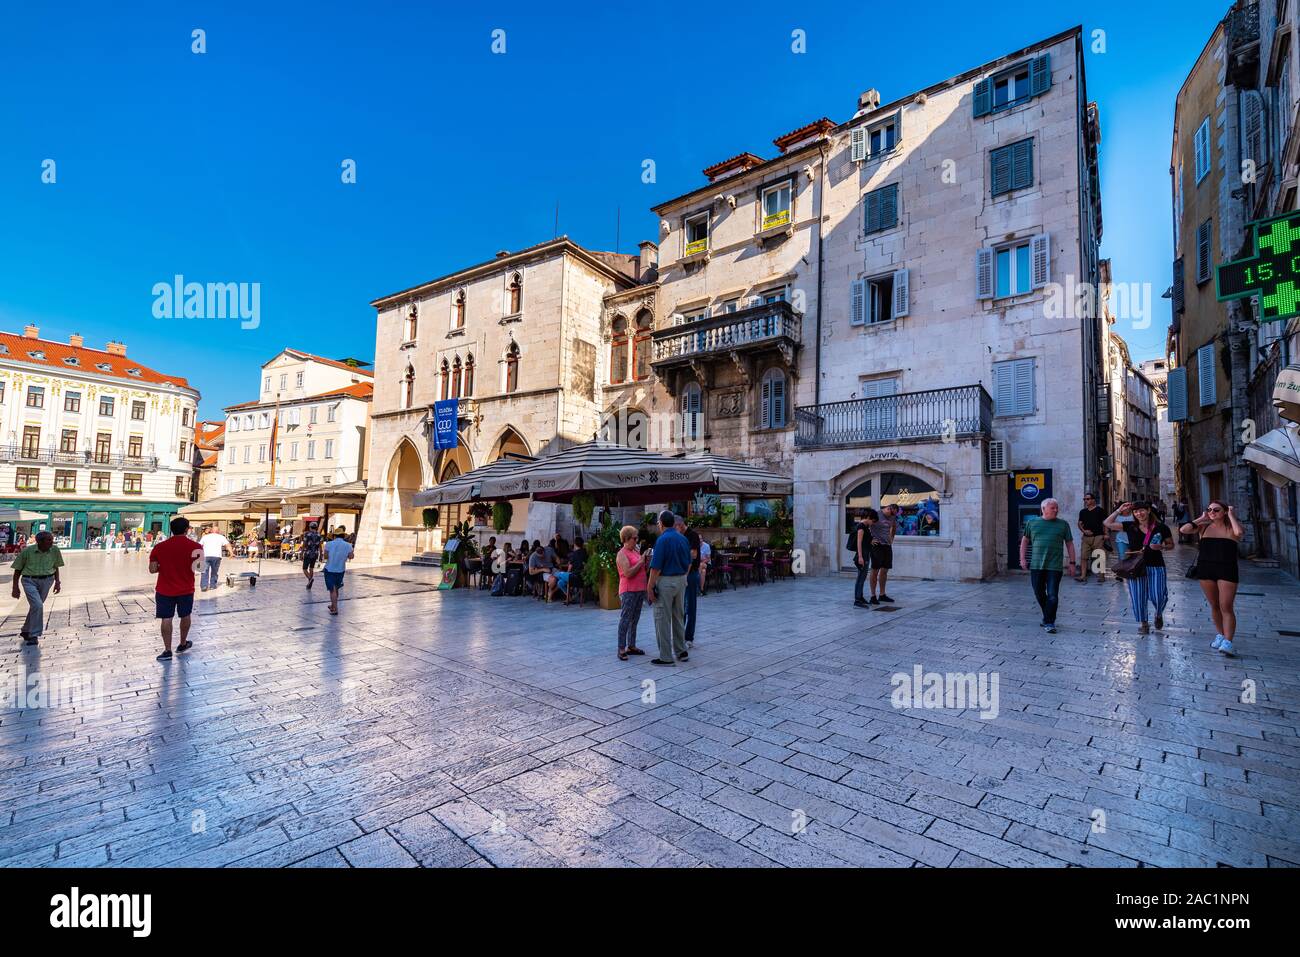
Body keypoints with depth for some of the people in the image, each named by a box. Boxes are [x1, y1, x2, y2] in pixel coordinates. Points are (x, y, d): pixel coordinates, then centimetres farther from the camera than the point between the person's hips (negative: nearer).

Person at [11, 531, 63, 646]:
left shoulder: (55, 551, -2)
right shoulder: (27, 551, -8)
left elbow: (56, 567, 11)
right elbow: (17, 570, 3)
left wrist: (57, 582, 3)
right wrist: (15, 587, 2)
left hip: (46, 581, 3)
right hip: (29, 581, -3)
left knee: (35, 606, 12)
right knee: (37, 605, -17)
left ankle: (26, 631, 32)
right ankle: (34, 635, -6)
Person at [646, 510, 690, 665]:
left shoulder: (662, 540, -15)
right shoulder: (684, 539, 7)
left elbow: (656, 567, -18)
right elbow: (689, 564, 13)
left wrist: (650, 587, -12)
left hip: (665, 581, -7)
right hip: (681, 581, 7)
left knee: (663, 619, 1)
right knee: (679, 617, 18)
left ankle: (666, 657, 6)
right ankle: (681, 651, 26)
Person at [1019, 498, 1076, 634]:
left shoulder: (1063, 525, 7)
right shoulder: (1032, 523, 8)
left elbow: (1069, 544, 10)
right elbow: (1025, 541, 14)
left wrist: (1071, 562, 5)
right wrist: (1023, 558, 7)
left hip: (1054, 566, -1)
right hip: (1036, 565, 2)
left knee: (1052, 595, -5)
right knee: (1039, 594, 10)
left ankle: (1049, 623, 2)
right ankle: (1048, 617, 29)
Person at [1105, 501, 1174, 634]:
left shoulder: (1161, 527, -2)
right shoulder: (1131, 527, 2)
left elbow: (1171, 544, 8)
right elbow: (1108, 523, 2)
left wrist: (1161, 547, -12)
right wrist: (1119, 510, -2)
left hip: (1156, 566, -1)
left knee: (1158, 596, -4)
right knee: (1138, 597, 5)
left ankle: (1159, 614, 31)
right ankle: (1143, 624, 21)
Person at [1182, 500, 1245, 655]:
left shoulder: (1231, 528, -1)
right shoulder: (1204, 527, 6)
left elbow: (1239, 532, -24)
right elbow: (1183, 530, -8)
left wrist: (1231, 515, -10)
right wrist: (1201, 519, 0)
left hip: (1227, 570, -3)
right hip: (1205, 569, 3)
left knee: (1226, 607, -6)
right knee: (1214, 606, 13)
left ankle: (1227, 642, -7)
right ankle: (1219, 635, 27)